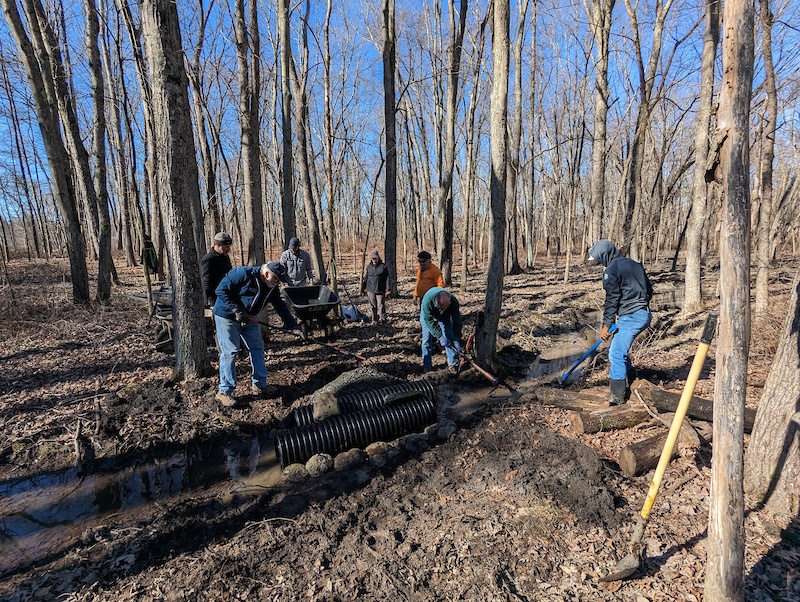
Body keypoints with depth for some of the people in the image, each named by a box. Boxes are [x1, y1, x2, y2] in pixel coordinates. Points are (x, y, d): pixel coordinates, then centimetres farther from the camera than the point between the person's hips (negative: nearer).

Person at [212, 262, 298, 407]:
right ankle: (224, 392, 3)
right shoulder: (243, 274, -26)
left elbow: (280, 306, 0)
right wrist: (237, 311, -27)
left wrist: (293, 326, -4)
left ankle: (260, 385, 20)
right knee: (230, 352, -8)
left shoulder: (272, 287, -4)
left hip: (249, 317, 7)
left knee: (257, 348, 8)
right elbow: (221, 290, -24)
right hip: (227, 316, -7)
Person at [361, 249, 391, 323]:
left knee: (381, 306, -3)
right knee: (373, 306, 8)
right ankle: (375, 320, 17)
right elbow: (366, 278, 19)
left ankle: (383, 320, 6)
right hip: (370, 290, 4)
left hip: (380, 290, -4)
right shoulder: (369, 267, 10)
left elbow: (387, 278, -3)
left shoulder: (383, 266, -2)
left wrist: (387, 289, -9)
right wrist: (363, 288, 18)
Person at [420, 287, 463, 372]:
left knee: (449, 336, -9)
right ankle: (426, 365, 5)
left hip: (444, 316, 1)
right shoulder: (427, 301, -44)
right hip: (428, 314, -1)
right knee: (427, 338, -7)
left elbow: (457, 322, -28)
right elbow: (429, 320, -34)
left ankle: (453, 364, 0)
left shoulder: (453, 302, -36)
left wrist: (457, 341, -30)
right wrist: (439, 336, -38)